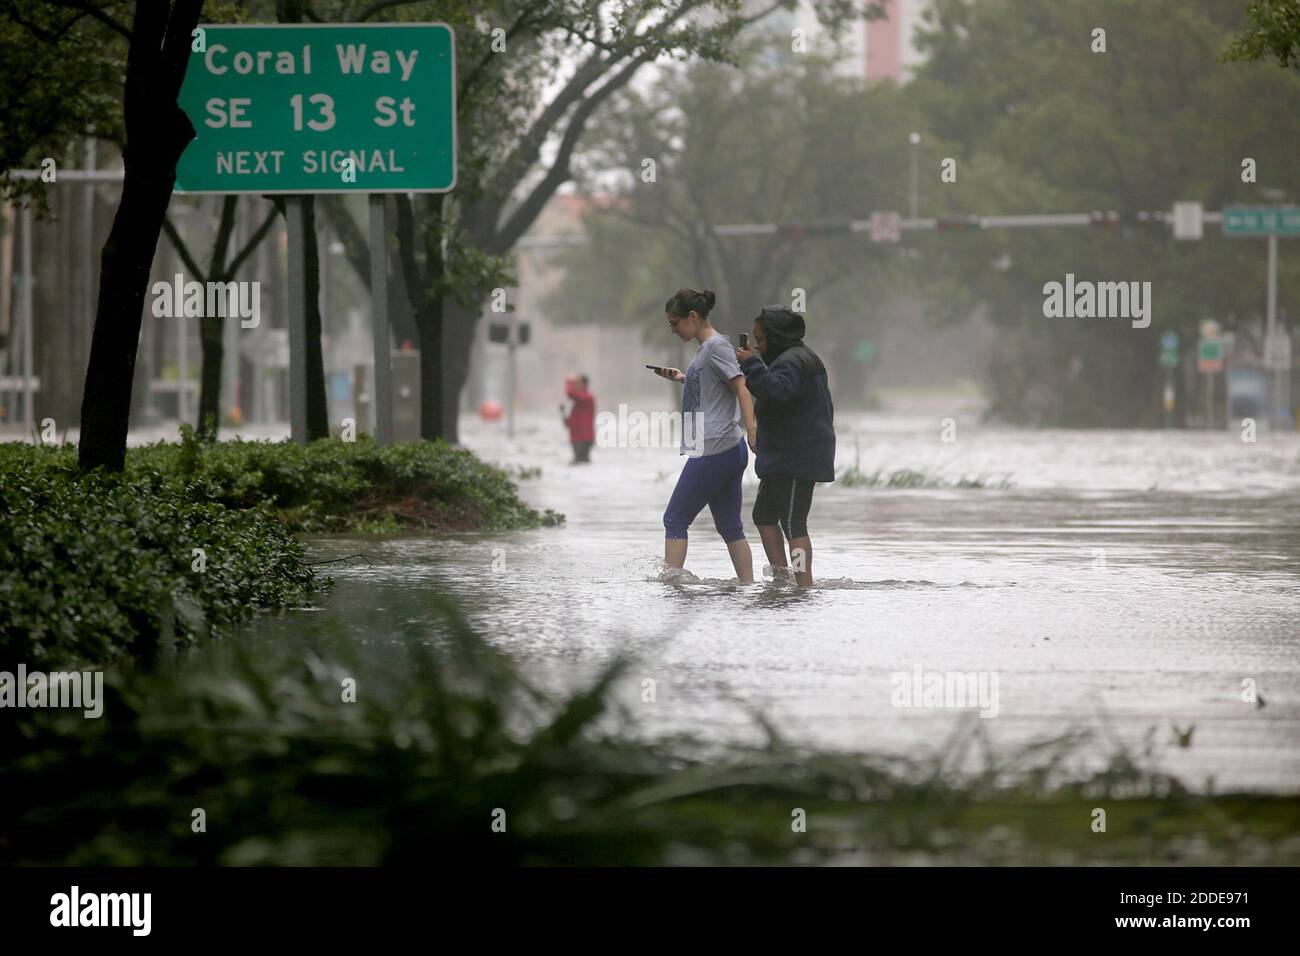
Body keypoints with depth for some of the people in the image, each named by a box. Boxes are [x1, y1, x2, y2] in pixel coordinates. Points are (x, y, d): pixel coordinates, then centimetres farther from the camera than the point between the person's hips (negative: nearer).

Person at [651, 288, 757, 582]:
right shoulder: (706, 349, 19)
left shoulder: (716, 346, -9)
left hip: (714, 451, -10)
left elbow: (741, 387, -19)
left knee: (675, 520, -5)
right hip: (729, 450, 10)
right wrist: (683, 379, 26)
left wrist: (751, 429, -31)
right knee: (730, 527, 9)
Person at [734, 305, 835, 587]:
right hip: (786, 458, 11)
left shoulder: (791, 362, -16)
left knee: (793, 524, -11)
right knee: (764, 514, 18)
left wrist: (752, 365, -30)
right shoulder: (801, 358, 19)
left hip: (796, 459, -11)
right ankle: (781, 575, 19)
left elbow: (777, 391, -35)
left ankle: (805, 584, -13)